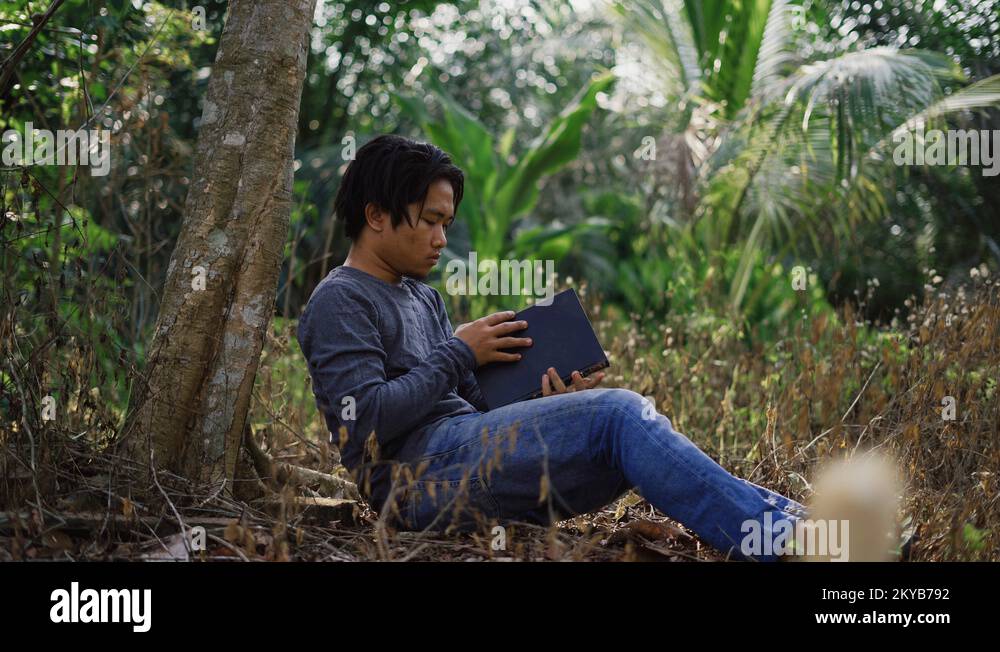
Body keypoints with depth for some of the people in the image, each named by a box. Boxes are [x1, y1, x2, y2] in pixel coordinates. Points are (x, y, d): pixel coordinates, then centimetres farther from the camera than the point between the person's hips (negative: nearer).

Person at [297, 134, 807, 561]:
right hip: (419, 472, -9)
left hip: (467, 453, 9)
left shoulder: (423, 297, 25)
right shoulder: (339, 302, -2)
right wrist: (458, 354, -8)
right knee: (617, 412, -22)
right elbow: (368, 419, -15)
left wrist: (543, 403, -1)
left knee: (635, 453, -8)